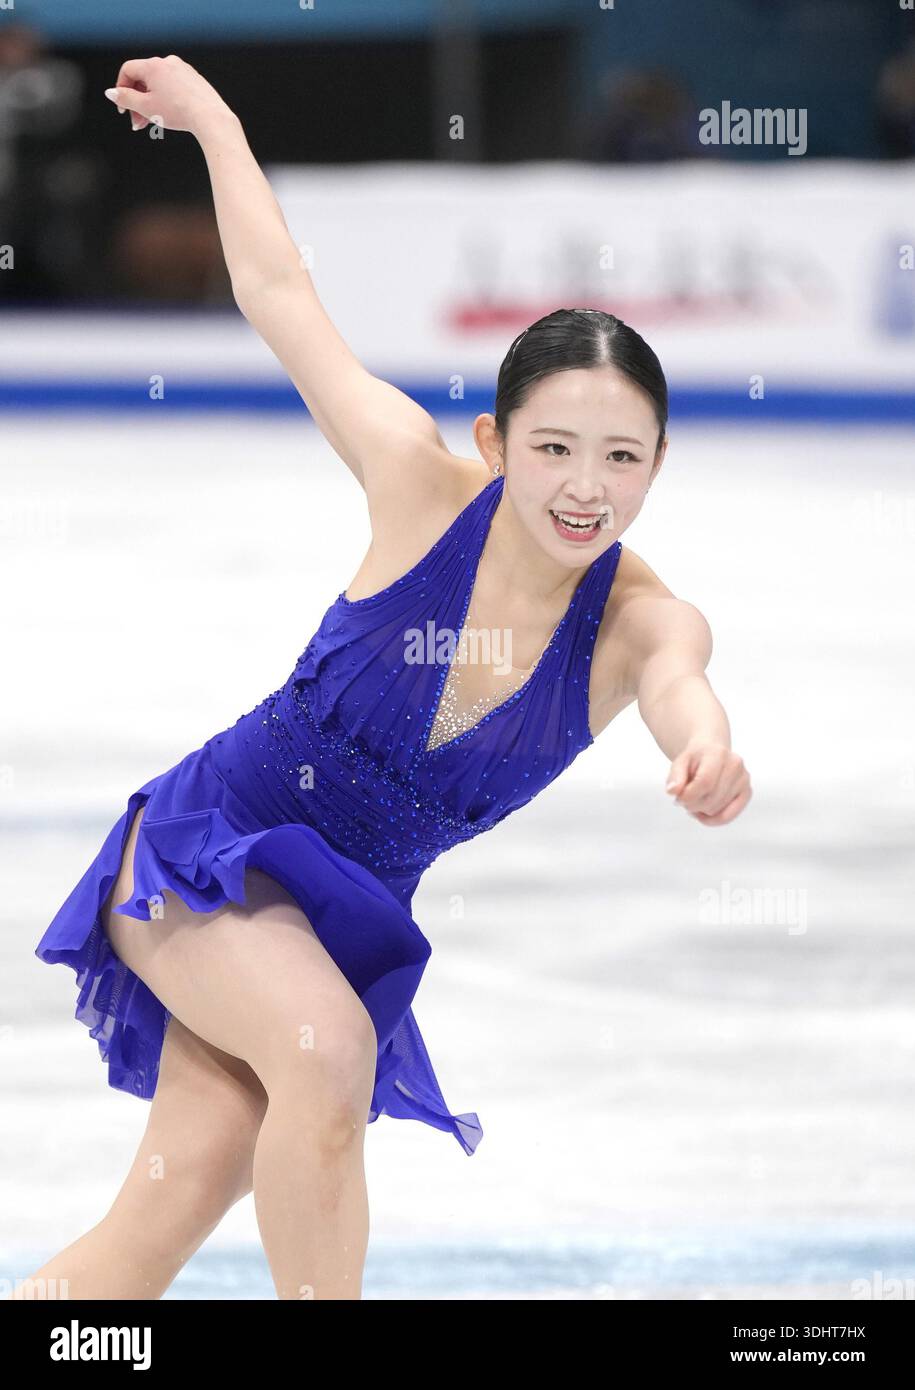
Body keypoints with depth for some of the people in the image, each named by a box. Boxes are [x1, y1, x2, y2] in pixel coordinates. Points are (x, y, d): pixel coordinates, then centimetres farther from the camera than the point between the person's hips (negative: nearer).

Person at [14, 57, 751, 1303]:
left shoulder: (642, 622, -15)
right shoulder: (423, 485, -17)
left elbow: (677, 683, -40)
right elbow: (280, 295, -4)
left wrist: (706, 744, -64)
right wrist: (211, 120, 7)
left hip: (342, 915, 3)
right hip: (201, 849, -3)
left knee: (164, 1225, -3)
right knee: (325, 1052, -31)